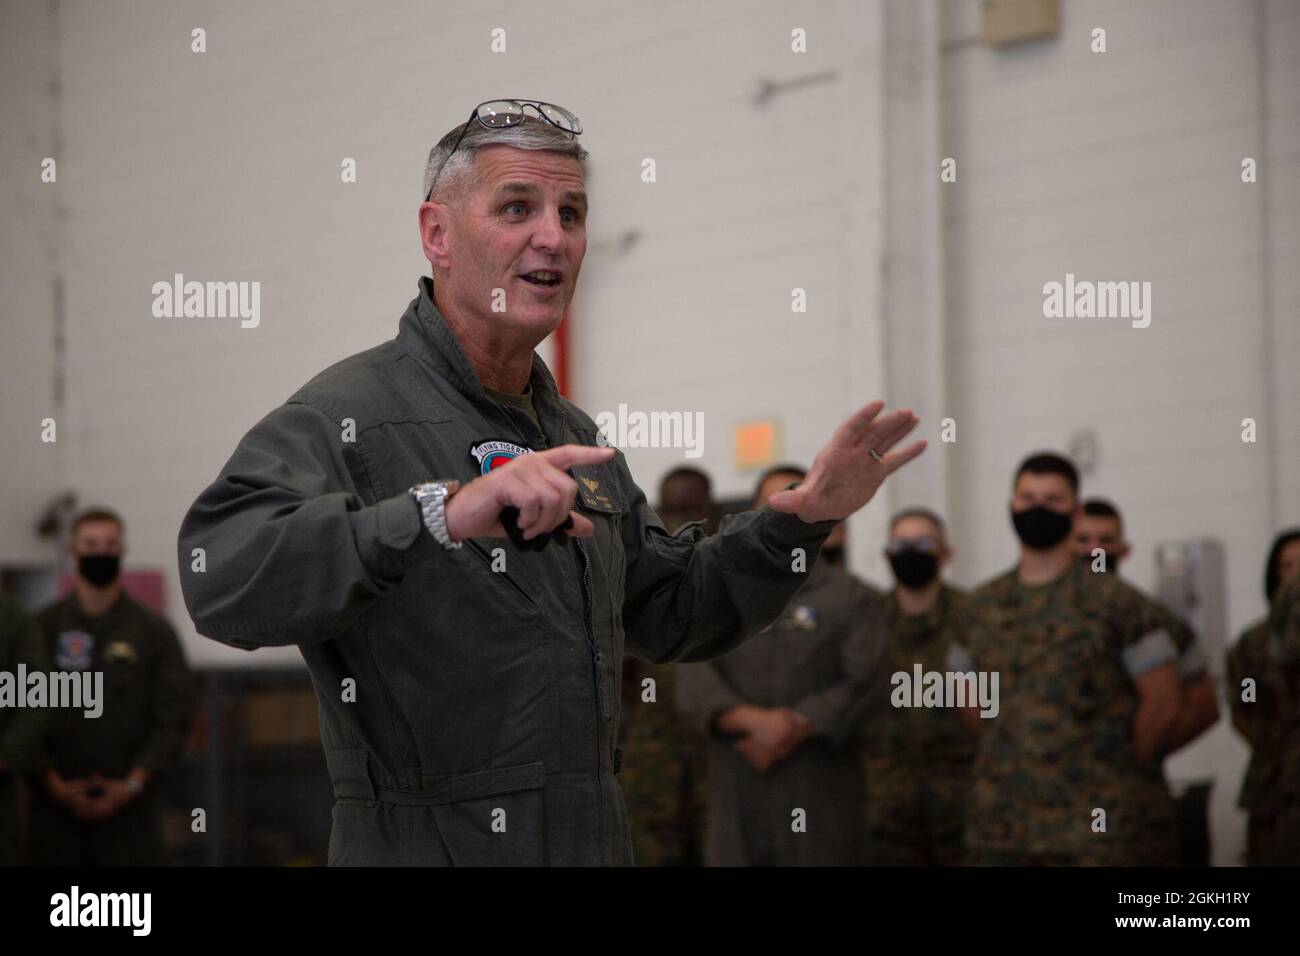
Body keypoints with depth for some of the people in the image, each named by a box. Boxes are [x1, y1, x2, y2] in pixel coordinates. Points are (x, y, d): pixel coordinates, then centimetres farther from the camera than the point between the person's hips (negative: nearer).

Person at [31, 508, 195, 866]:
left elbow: (174, 715, 2)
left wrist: (133, 784, -8)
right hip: (57, 801, 1)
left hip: (129, 800, -1)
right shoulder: (44, 628, 7)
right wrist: (54, 783, -7)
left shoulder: (153, 630, 6)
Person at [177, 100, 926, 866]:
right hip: (424, 844, -7)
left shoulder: (577, 438, 12)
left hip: (594, 838, 8)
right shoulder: (348, 414, -14)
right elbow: (220, 574, -31)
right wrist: (441, 512, -41)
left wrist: (802, 522, 7)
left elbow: (670, 615, 22)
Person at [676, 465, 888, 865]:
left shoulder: (852, 598, 8)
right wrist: (755, 720, -16)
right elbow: (695, 686, 1)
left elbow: (862, 684, -4)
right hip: (736, 793, 2)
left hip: (821, 796, -2)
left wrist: (795, 728, -16)